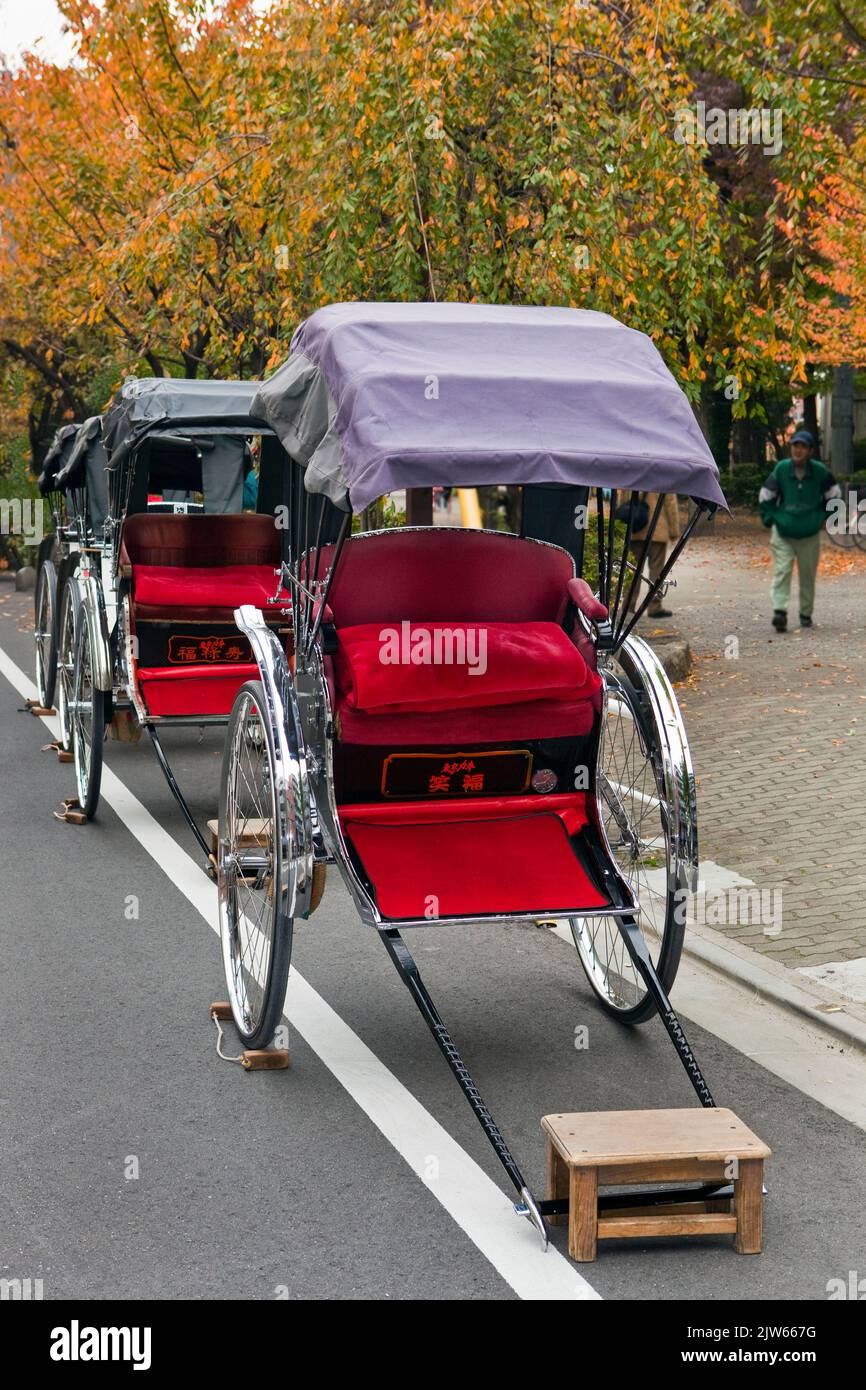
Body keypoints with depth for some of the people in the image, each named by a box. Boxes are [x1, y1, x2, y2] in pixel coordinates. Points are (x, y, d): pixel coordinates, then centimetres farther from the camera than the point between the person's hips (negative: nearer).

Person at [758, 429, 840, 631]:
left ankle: (806, 614, 20)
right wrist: (771, 519, 2)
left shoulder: (820, 471, -5)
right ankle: (780, 611, -21)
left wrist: (823, 517, 8)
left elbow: (833, 494, 12)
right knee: (781, 571, -14)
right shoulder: (781, 469, -5)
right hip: (783, 534, -1)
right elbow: (765, 496, 6)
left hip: (810, 535, 1)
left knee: (807, 575, 8)